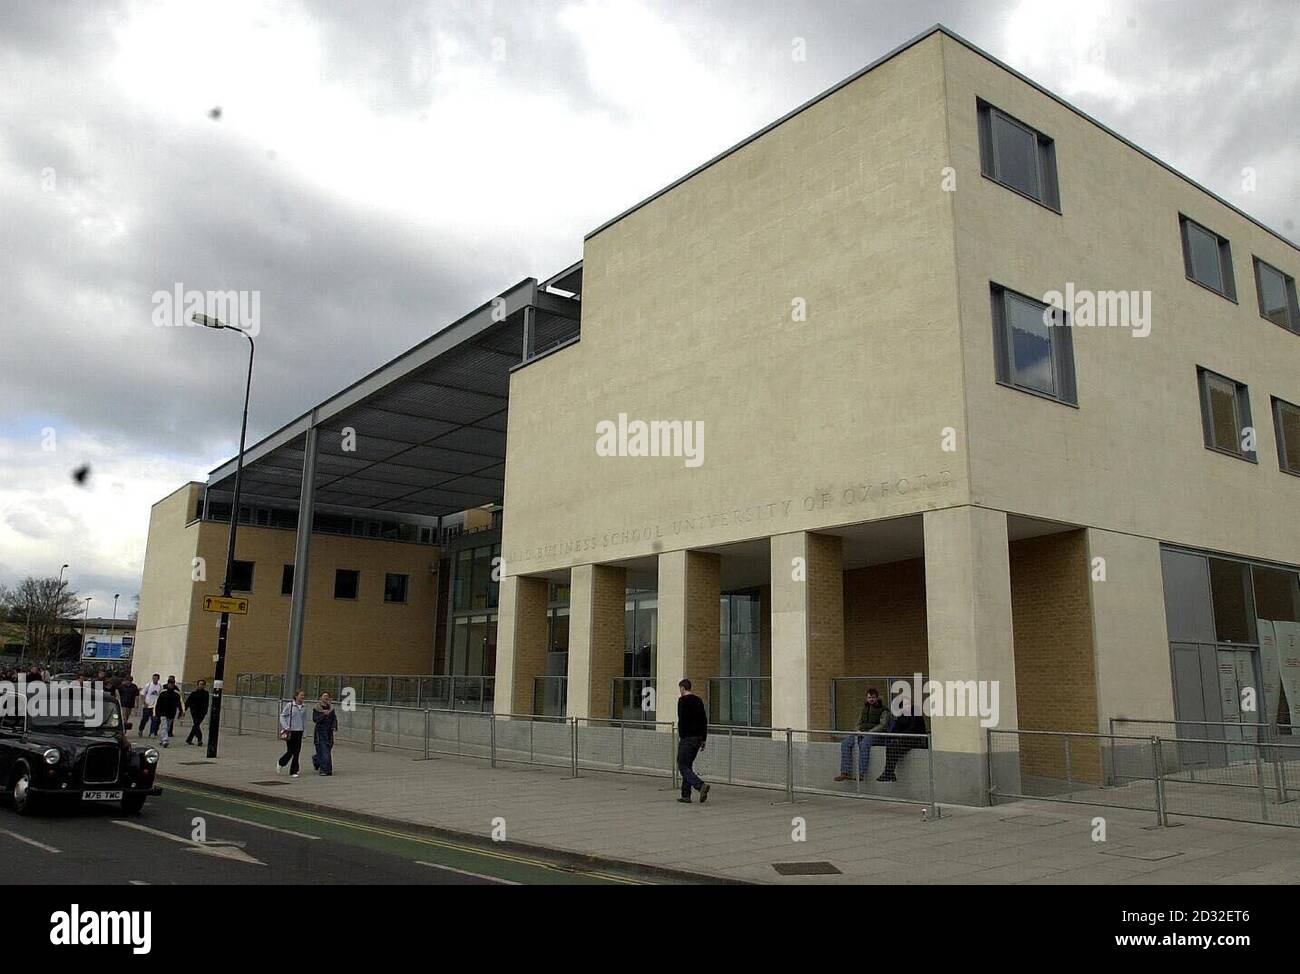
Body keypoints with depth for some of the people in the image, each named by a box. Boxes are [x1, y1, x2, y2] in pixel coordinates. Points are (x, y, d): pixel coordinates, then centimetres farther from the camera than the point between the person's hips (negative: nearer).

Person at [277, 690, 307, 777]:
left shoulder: (304, 706, 5)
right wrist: (286, 727, -10)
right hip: (290, 731, -4)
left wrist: (304, 728, 7)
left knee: (296, 752, 1)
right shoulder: (289, 705, -7)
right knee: (290, 751, 0)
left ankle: (293, 772, 9)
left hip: (299, 731, 4)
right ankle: (280, 763, 31)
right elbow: (282, 716, -3)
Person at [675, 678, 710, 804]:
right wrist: (703, 740, 16)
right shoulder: (698, 700, 15)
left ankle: (701, 785, -22)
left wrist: (681, 737, -15)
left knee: (682, 766, -3)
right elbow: (704, 721, 14)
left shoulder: (683, 700, -8)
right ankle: (686, 795, 13)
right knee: (688, 766, 15)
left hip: (687, 738, -8)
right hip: (698, 738, 8)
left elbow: (682, 720, -18)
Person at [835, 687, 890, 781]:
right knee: (846, 742, -20)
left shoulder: (883, 710, 2)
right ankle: (845, 773, -26)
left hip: (876, 735, -6)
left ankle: (861, 773, -39)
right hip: (862, 733, 6)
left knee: (864, 743, -38)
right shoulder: (865, 708, 22)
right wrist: (859, 731, 2)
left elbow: (883, 725, -9)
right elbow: (859, 723, 25)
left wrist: (869, 732, -19)